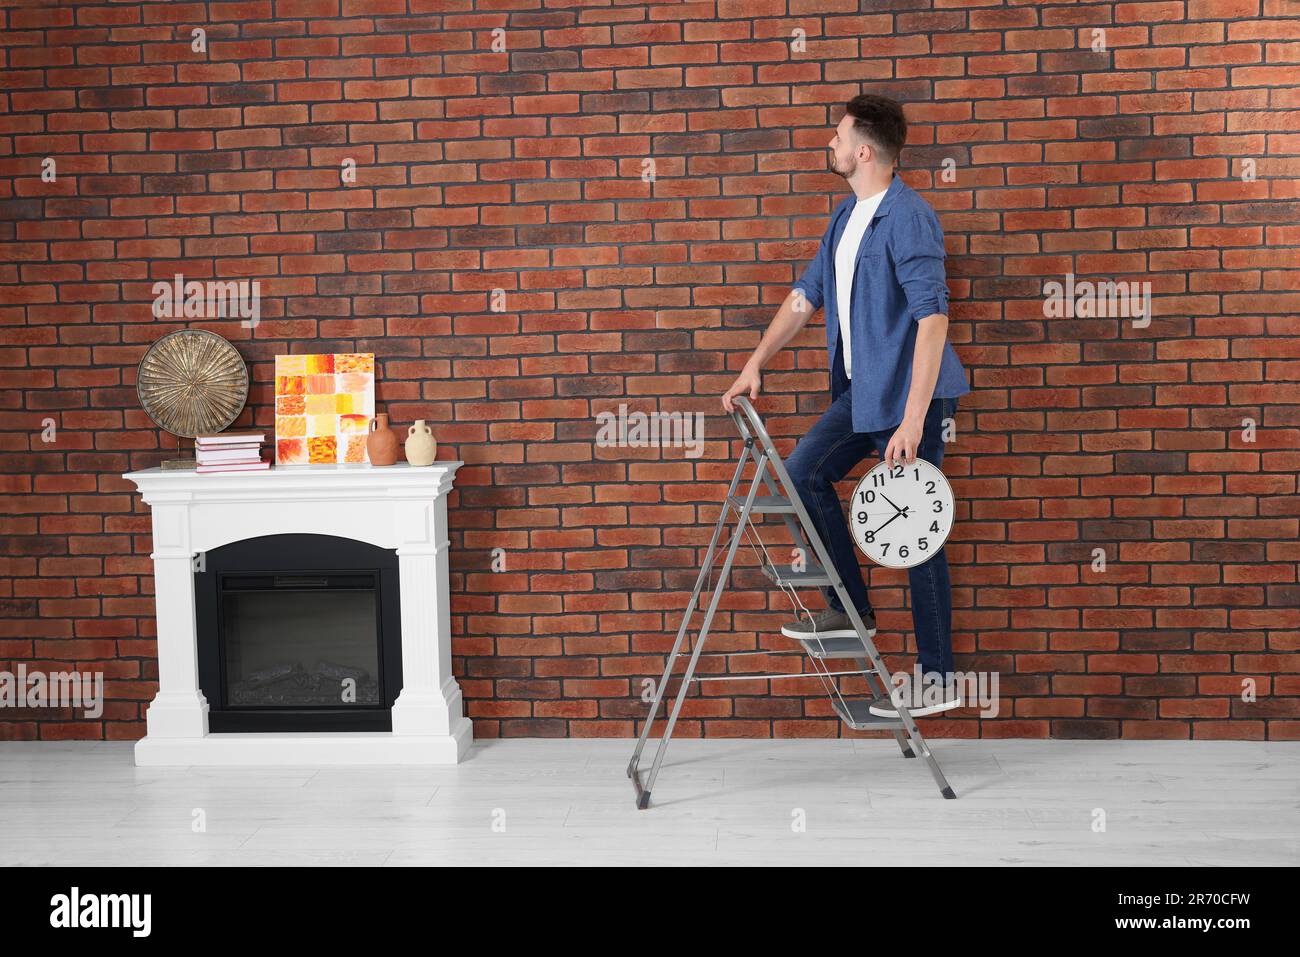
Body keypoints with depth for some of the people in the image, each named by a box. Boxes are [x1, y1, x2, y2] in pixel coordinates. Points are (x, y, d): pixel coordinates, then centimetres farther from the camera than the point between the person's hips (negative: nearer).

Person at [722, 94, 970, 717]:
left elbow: (932, 316, -25)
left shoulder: (908, 218, -18)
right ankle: (850, 610, 21)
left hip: (909, 393, -9)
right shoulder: (847, 217, 12)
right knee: (804, 472, 10)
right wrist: (756, 364, 12)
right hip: (864, 389, 9)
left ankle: (938, 679, 5)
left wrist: (913, 419, -30)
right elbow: (807, 294, 19)